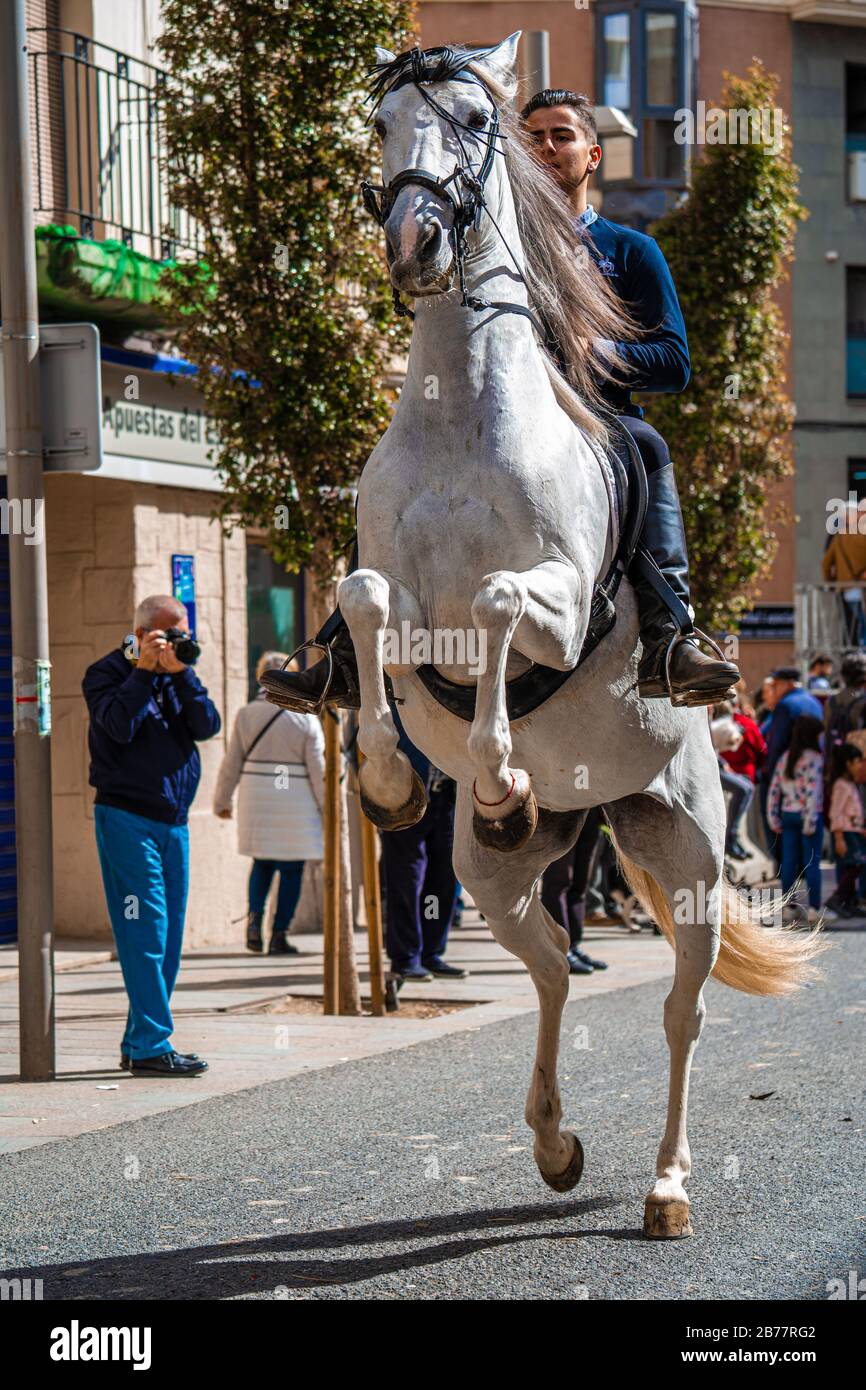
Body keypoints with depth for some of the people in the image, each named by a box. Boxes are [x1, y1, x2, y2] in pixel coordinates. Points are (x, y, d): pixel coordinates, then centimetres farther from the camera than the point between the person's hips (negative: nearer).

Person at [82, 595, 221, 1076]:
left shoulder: (180, 675, 14)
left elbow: (207, 726, -1)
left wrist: (181, 673, -9)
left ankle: (139, 1043, 14)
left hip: (173, 821, 7)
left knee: (168, 938, 7)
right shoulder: (108, 674, -1)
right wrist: (144, 670, -15)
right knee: (145, 931, -12)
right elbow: (120, 726, -18)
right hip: (127, 817, -7)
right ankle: (152, 1046, -13)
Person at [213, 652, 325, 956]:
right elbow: (318, 769, -5)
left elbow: (231, 763, 5)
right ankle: (279, 936, 3)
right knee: (291, 870, 5)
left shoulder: (246, 714, 0)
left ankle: (255, 917, -3)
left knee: (262, 863, 18)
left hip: (256, 801, 3)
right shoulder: (305, 717, -6)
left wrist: (222, 801, 17)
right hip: (295, 803, -3)